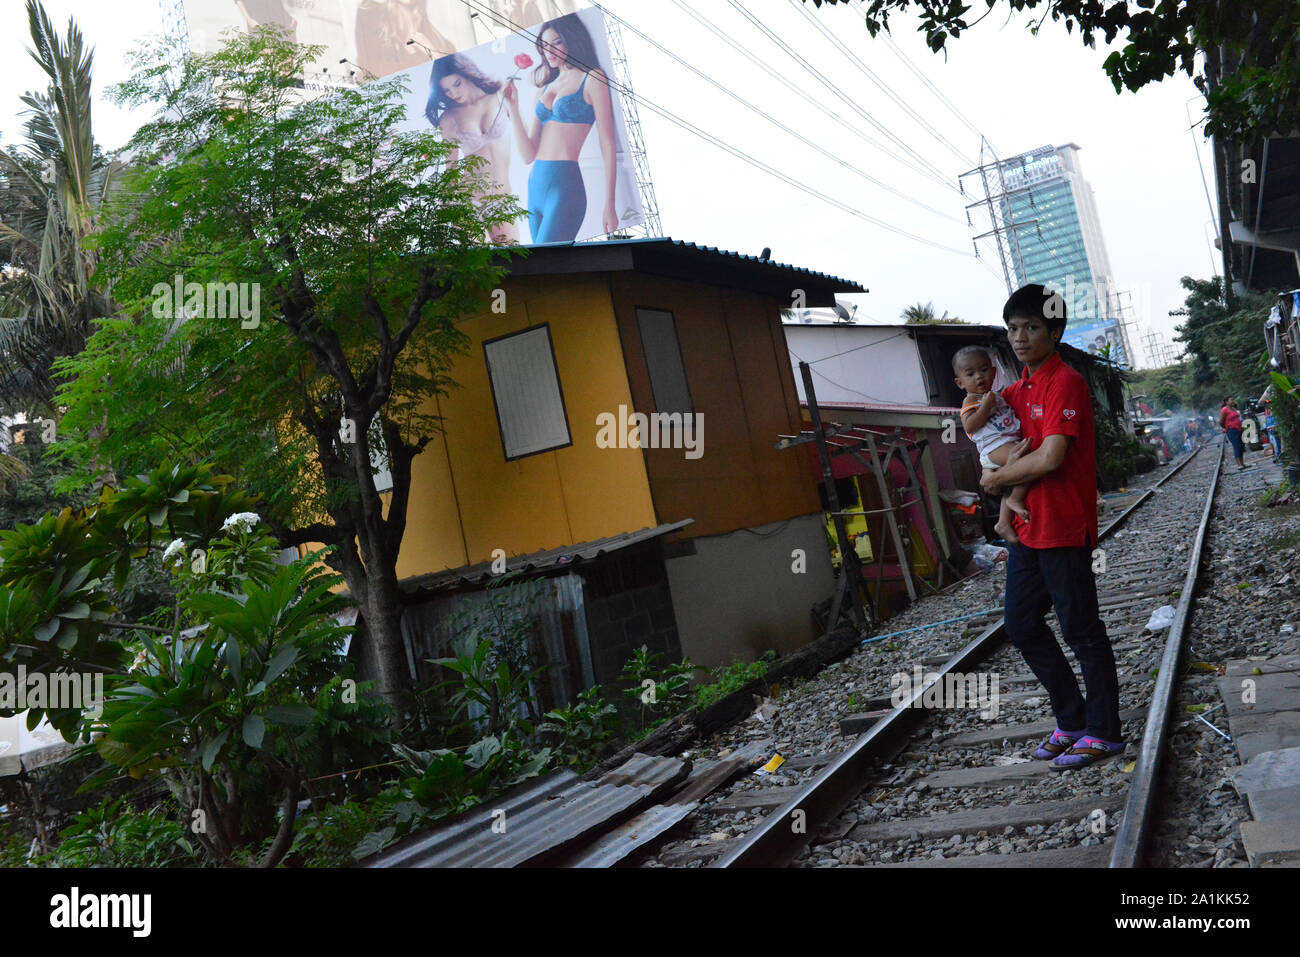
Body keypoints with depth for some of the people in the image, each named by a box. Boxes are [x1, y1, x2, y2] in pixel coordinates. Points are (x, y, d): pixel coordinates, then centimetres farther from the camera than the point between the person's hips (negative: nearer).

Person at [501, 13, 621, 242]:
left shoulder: (591, 78, 2)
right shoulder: (546, 88, 20)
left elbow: (608, 145, -5)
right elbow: (528, 156, 13)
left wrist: (609, 205, -12)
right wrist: (513, 107, 3)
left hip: (565, 183, -7)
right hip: (535, 186, 7)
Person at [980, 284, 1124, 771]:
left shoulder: (1064, 383, -14)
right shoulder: (1020, 388, 12)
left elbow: (1050, 458, -24)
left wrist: (996, 478, -8)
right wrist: (1014, 451, 5)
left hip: (1063, 529, -9)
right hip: (1027, 528, 9)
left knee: (1081, 630, 2)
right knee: (1022, 626, 13)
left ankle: (1104, 732, 16)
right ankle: (1072, 721, 27)